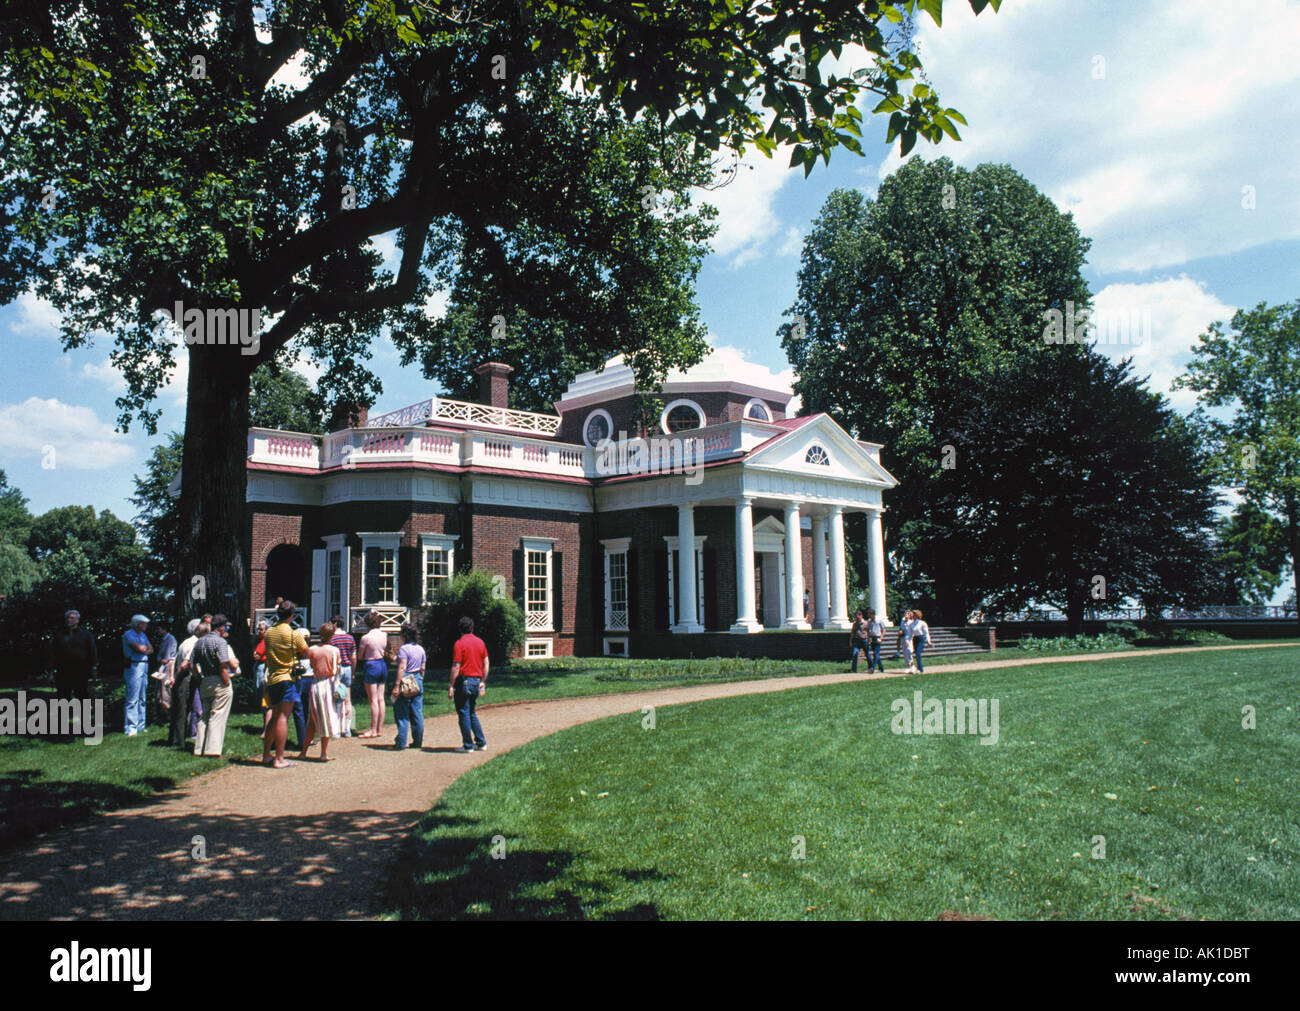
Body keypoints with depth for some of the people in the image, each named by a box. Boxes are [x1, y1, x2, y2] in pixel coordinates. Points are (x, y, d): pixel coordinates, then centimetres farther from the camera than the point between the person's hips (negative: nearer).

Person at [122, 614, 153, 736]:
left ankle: (140, 726, 16)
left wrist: (144, 649, -9)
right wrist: (146, 648, 3)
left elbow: (151, 649, 11)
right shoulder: (129, 634, -7)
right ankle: (131, 728, -7)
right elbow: (140, 648, -18)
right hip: (134, 666, -8)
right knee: (133, 699, -9)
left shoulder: (142, 635, 19)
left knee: (142, 698, 11)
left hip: (144, 666, 8)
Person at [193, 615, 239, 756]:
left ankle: (200, 748, 18)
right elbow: (223, 665, -20)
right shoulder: (220, 641, -12)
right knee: (217, 717, -3)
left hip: (204, 683, 7)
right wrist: (227, 684, -16)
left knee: (204, 716, 15)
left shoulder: (199, 642, 12)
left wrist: (199, 679, 16)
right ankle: (213, 750, -6)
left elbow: (191, 664, 12)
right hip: (219, 682, -7)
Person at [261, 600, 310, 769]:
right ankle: (279, 759, -8)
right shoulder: (293, 634, -10)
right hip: (287, 678, -7)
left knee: (275, 717, 18)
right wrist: (301, 636, 16)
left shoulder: (269, 632, 8)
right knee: (283, 718, -7)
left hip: (272, 679, 7)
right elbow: (306, 653, -1)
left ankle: (266, 755, 23)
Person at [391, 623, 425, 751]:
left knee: (402, 714, -1)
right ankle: (418, 742, 15)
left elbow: (402, 668, -19)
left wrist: (396, 686, -19)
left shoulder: (404, 649, -12)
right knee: (417, 713, 10)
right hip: (418, 681, 7)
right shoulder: (420, 649, 9)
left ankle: (401, 743, 1)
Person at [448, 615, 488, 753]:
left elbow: (456, 667, -14)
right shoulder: (480, 642, 8)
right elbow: (486, 664, 10)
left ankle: (468, 745, 4)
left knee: (464, 714, 2)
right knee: (472, 713, 17)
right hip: (477, 680, 6)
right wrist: (483, 682, 17)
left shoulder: (459, 644, -10)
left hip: (463, 681, -6)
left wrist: (451, 686, -11)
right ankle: (481, 743, 16)